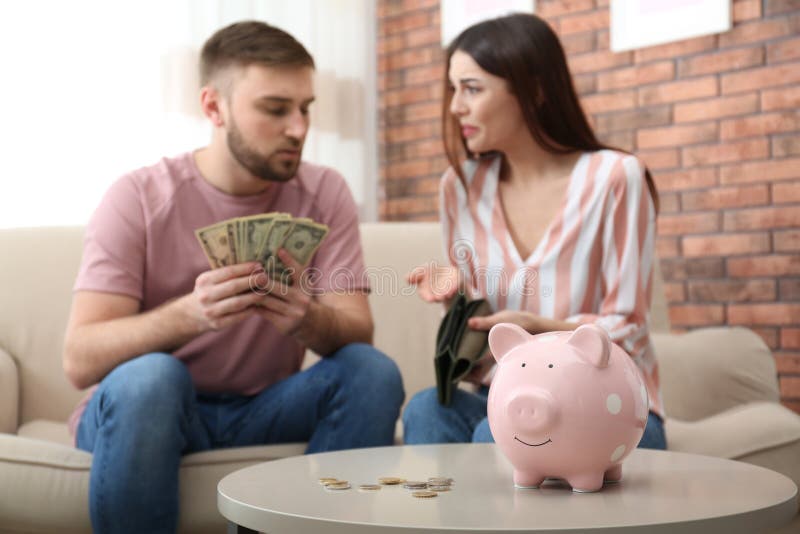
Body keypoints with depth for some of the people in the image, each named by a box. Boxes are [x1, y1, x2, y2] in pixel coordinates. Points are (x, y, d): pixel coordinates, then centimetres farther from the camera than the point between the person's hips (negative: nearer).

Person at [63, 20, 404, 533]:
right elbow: (80, 359, -20)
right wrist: (189, 314, -39)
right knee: (148, 376, -34)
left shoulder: (324, 193, -3)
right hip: (147, 410, -2)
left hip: (263, 411, 2)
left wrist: (310, 319, -36)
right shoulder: (138, 198, -11)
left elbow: (359, 334, -11)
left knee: (374, 371, -23)